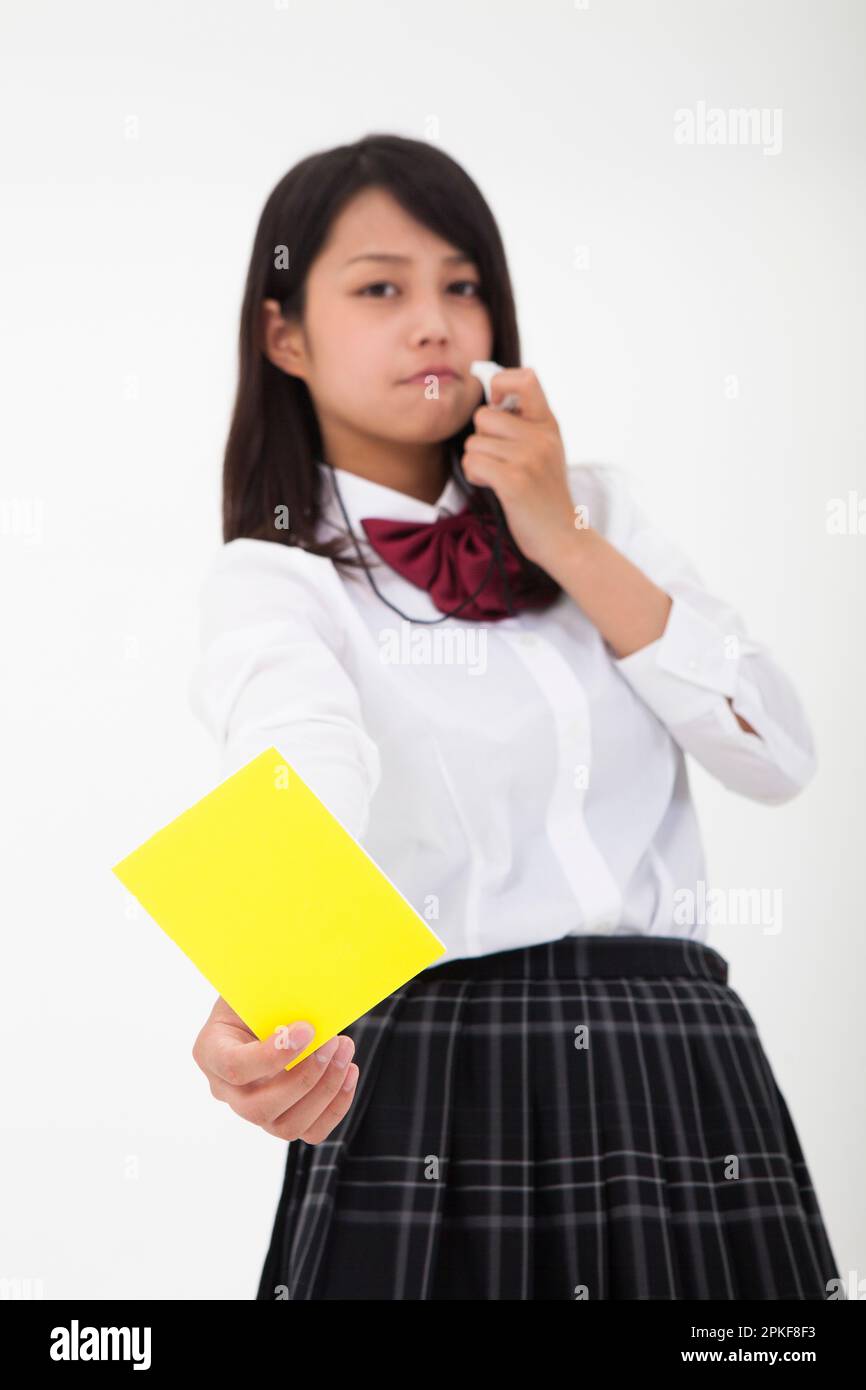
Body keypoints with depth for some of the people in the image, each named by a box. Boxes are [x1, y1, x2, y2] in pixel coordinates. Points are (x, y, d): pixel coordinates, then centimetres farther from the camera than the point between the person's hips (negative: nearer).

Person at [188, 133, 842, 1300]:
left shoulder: (592, 508, 12)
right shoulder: (271, 582, -2)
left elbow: (780, 757, 1)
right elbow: (304, 796, -25)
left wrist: (567, 545, -5)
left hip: (689, 1075, 4)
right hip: (437, 1104, -4)